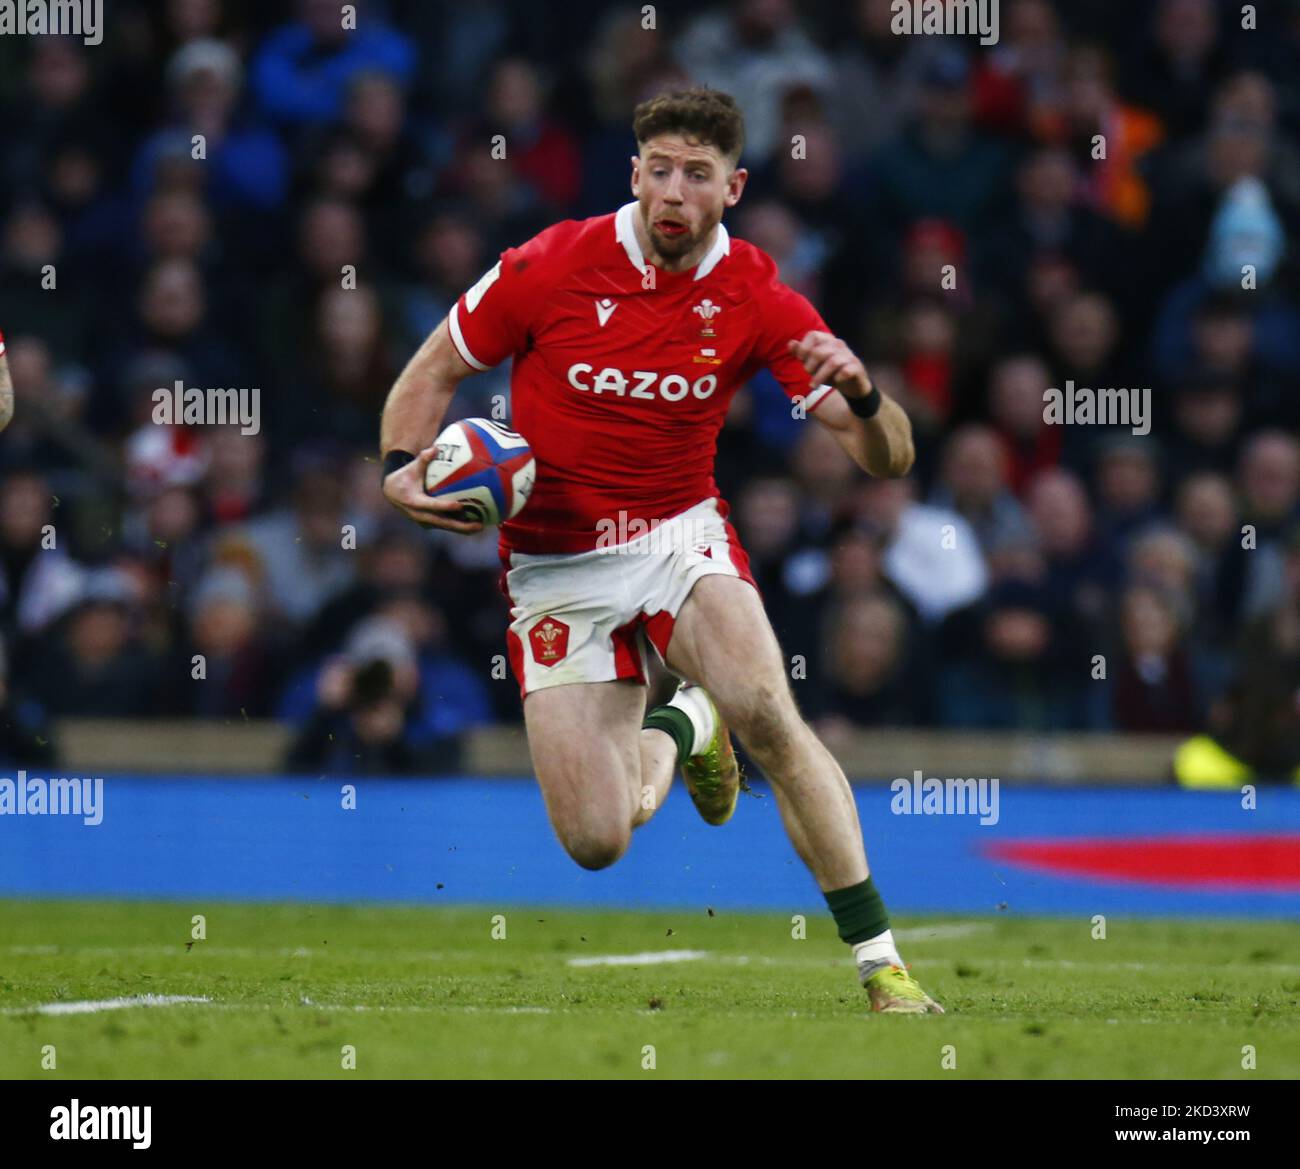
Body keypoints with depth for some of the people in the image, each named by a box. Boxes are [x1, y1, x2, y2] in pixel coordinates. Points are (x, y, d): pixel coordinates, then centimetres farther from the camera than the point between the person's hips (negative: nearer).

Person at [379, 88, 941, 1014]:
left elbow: (888, 458, -11)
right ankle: (677, 729, 30)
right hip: (557, 564, 0)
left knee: (768, 713, -30)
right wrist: (403, 468, -18)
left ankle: (881, 962, -19)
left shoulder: (757, 298, -9)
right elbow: (435, 371, 2)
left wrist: (861, 396, -34)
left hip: (681, 536, 0)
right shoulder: (551, 267, -13)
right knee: (596, 842, -8)